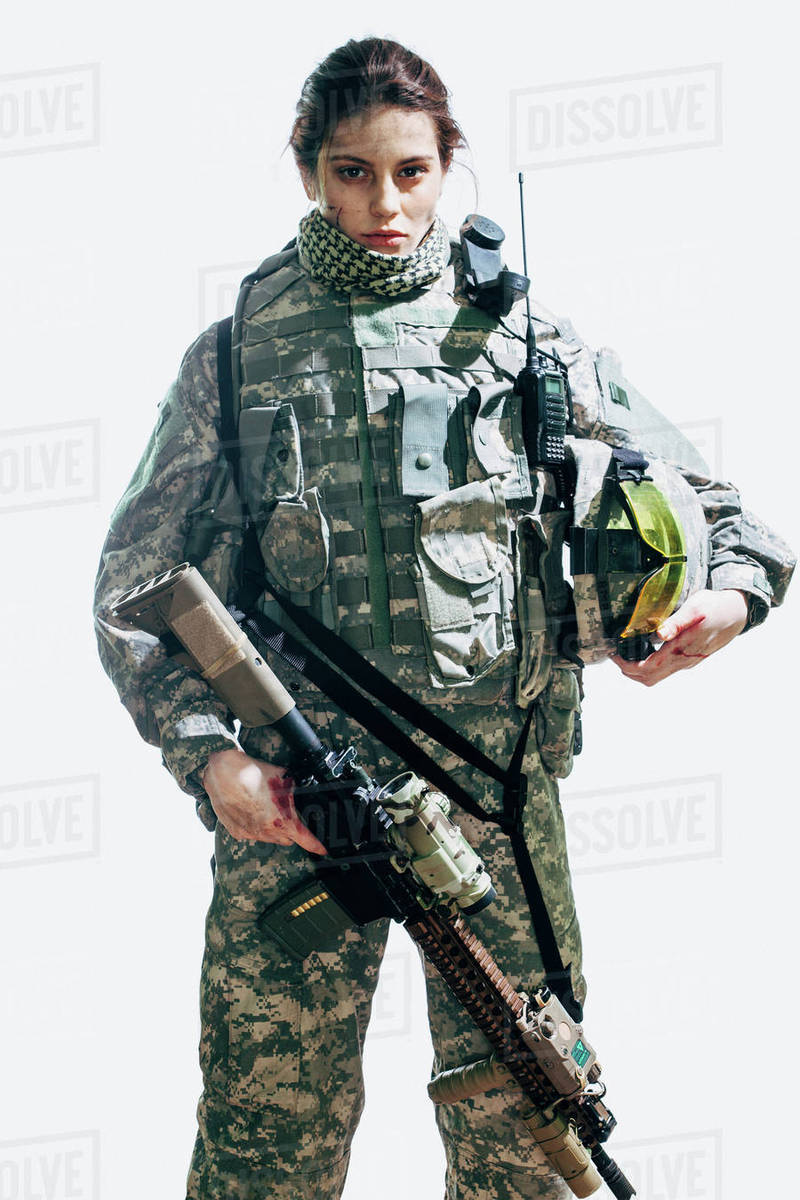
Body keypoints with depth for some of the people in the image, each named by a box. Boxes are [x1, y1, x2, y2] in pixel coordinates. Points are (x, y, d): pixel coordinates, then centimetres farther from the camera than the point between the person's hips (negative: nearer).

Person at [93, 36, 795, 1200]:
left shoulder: (524, 335, 10)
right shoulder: (238, 352, 9)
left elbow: (698, 503, 15)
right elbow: (137, 581, 8)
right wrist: (207, 751, -7)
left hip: (497, 770, 0)